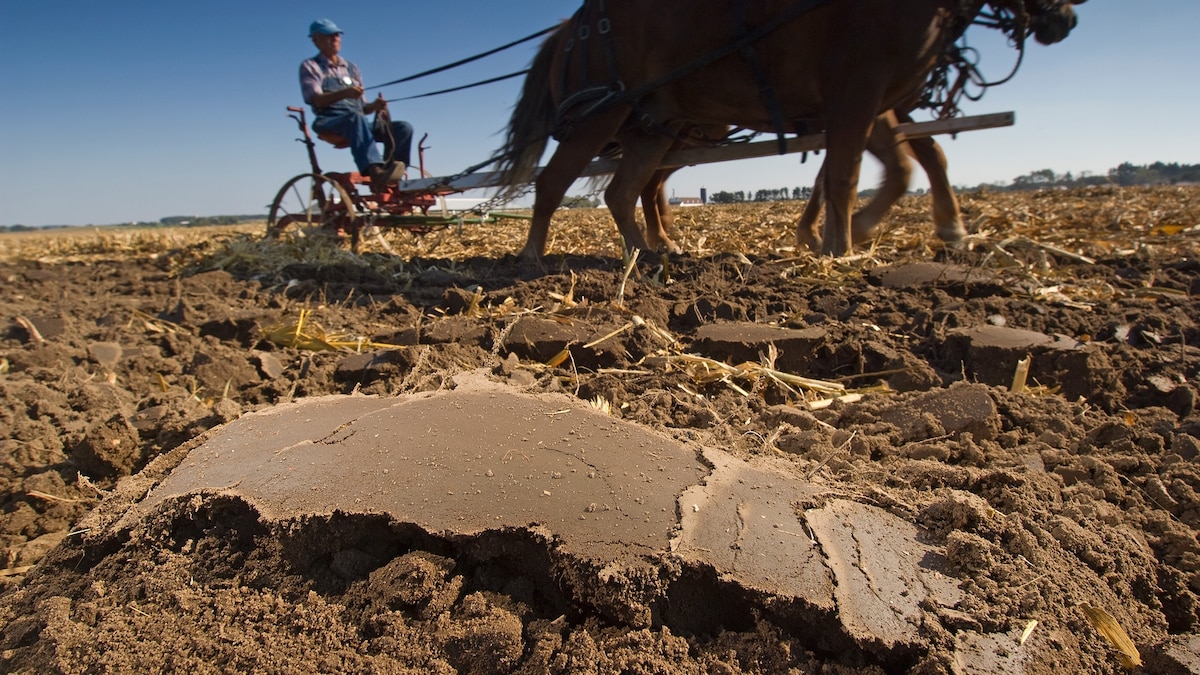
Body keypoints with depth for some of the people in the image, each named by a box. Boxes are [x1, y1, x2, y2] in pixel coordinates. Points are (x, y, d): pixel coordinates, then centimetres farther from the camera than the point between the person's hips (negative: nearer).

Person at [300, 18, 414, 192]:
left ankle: (391, 179, -26)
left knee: (404, 127, -16)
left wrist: (374, 106, -4)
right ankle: (375, 172, -58)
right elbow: (316, 100, -7)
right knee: (356, 118, -41)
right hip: (328, 122, -5)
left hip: (357, 122, 6)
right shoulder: (310, 66, 12)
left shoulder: (351, 68, 27)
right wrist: (344, 93, -25)